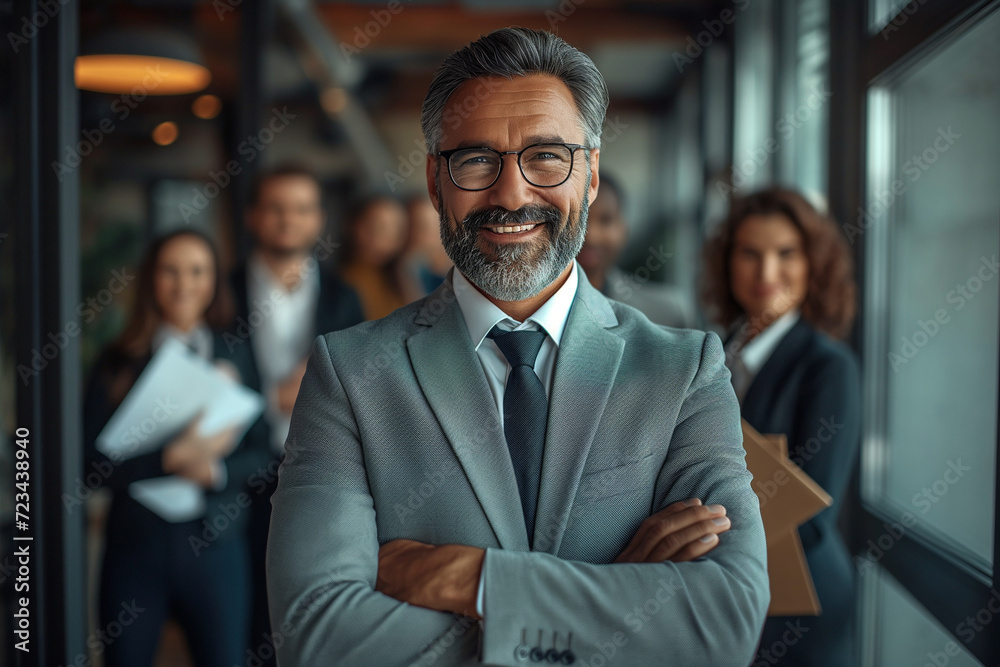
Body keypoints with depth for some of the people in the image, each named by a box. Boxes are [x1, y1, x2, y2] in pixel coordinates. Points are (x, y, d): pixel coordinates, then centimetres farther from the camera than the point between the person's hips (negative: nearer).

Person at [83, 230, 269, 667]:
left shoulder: (236, 358, 6)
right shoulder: (119, 364, 1)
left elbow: (260, 451, 1)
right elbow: (94, 457, -8)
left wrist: (214, 470, -17)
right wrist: (170, 460, -19)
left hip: (215, 544, 1)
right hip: (135, 543, -1)